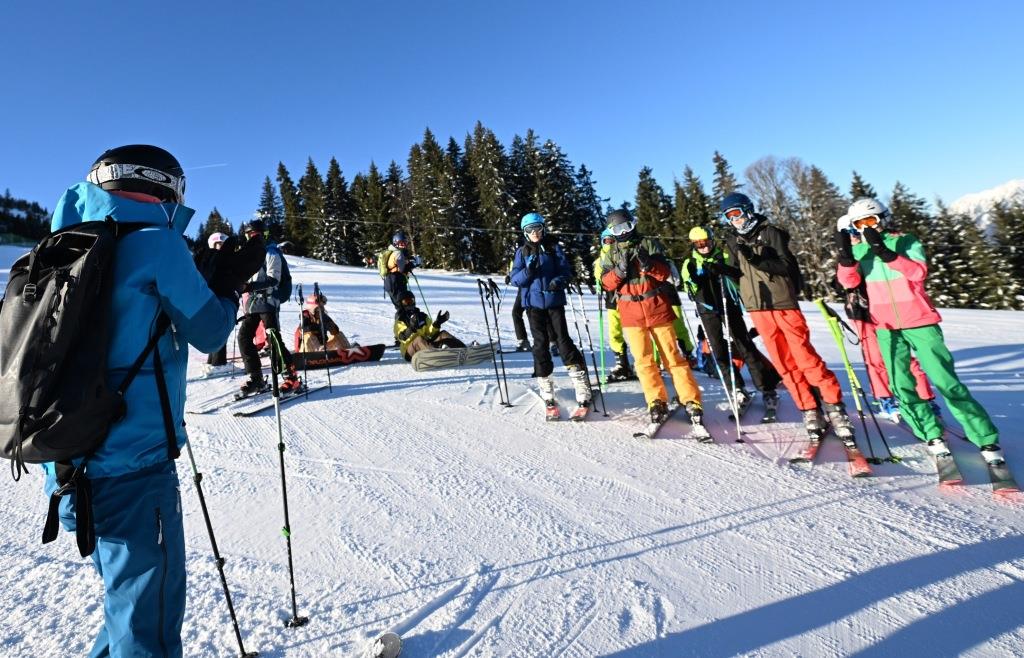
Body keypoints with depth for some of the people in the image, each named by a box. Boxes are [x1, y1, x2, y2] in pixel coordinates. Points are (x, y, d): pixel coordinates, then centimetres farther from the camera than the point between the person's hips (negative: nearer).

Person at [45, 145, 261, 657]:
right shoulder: (156, 242, -11)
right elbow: (208, 332, -5)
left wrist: (210, 278, 15)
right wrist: (230, 284, 12)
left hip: (69, 460, 8)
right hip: (133, 462, -8)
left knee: (128, 605, 26)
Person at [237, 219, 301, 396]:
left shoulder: (271, 253, -5)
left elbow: (273, 280, -18)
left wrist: (252, 286, -29)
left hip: (267, 303, -8)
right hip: (252, 305, 8)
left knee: (273, 340, -13)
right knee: (243, 338, 4)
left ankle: (291, 378, -7)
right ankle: (256, 379, 11)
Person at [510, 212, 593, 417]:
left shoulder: (553, 247, 6)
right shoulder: (522, 252, 9)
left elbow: (566, 271, 3)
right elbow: (515, 279, 2)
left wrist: (559, 281, -18)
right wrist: (528, 271, -17)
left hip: (554, 301, -1)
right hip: (533, 303, 1)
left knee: (563, 341, -9)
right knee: (541, 345, 0)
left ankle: (584, 395, -4)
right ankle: (548, 398, 7)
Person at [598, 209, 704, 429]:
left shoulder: (650, 244, 3)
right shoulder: (610, 254, 9)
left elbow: (665, 273, -4)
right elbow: (606, 283, 0)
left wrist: (648, 263, -22)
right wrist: (620, 270, -17)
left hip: (658, 309, -1)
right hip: (631, 314, 2)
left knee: (673, 356, 0)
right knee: (643, 360, 0)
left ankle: (691, 402, 6)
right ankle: (657, 402, 8)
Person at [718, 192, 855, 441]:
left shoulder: (770, 233, -2)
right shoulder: (732, 241, 11)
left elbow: (786, 266, -11)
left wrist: (758, 259, -24)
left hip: (784, 303, -4)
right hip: (757, 309, 4)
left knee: (805, 357, -6)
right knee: (784, 363, 4)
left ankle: (834, 405, 7)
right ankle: (810, 411, 12)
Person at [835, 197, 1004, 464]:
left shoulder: (906, 241, -3)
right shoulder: (858, 250, 5)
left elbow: (918, 272, -19)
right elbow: (849, 281, -11)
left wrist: (884, 250, -29)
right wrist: (845, 252, -26)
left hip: (919, 321, -3)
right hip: (886, 327, 3)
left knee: (946, 381, -3)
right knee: (902, 386, 3)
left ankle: (987, 440, 8)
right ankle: (932, 436, 16)